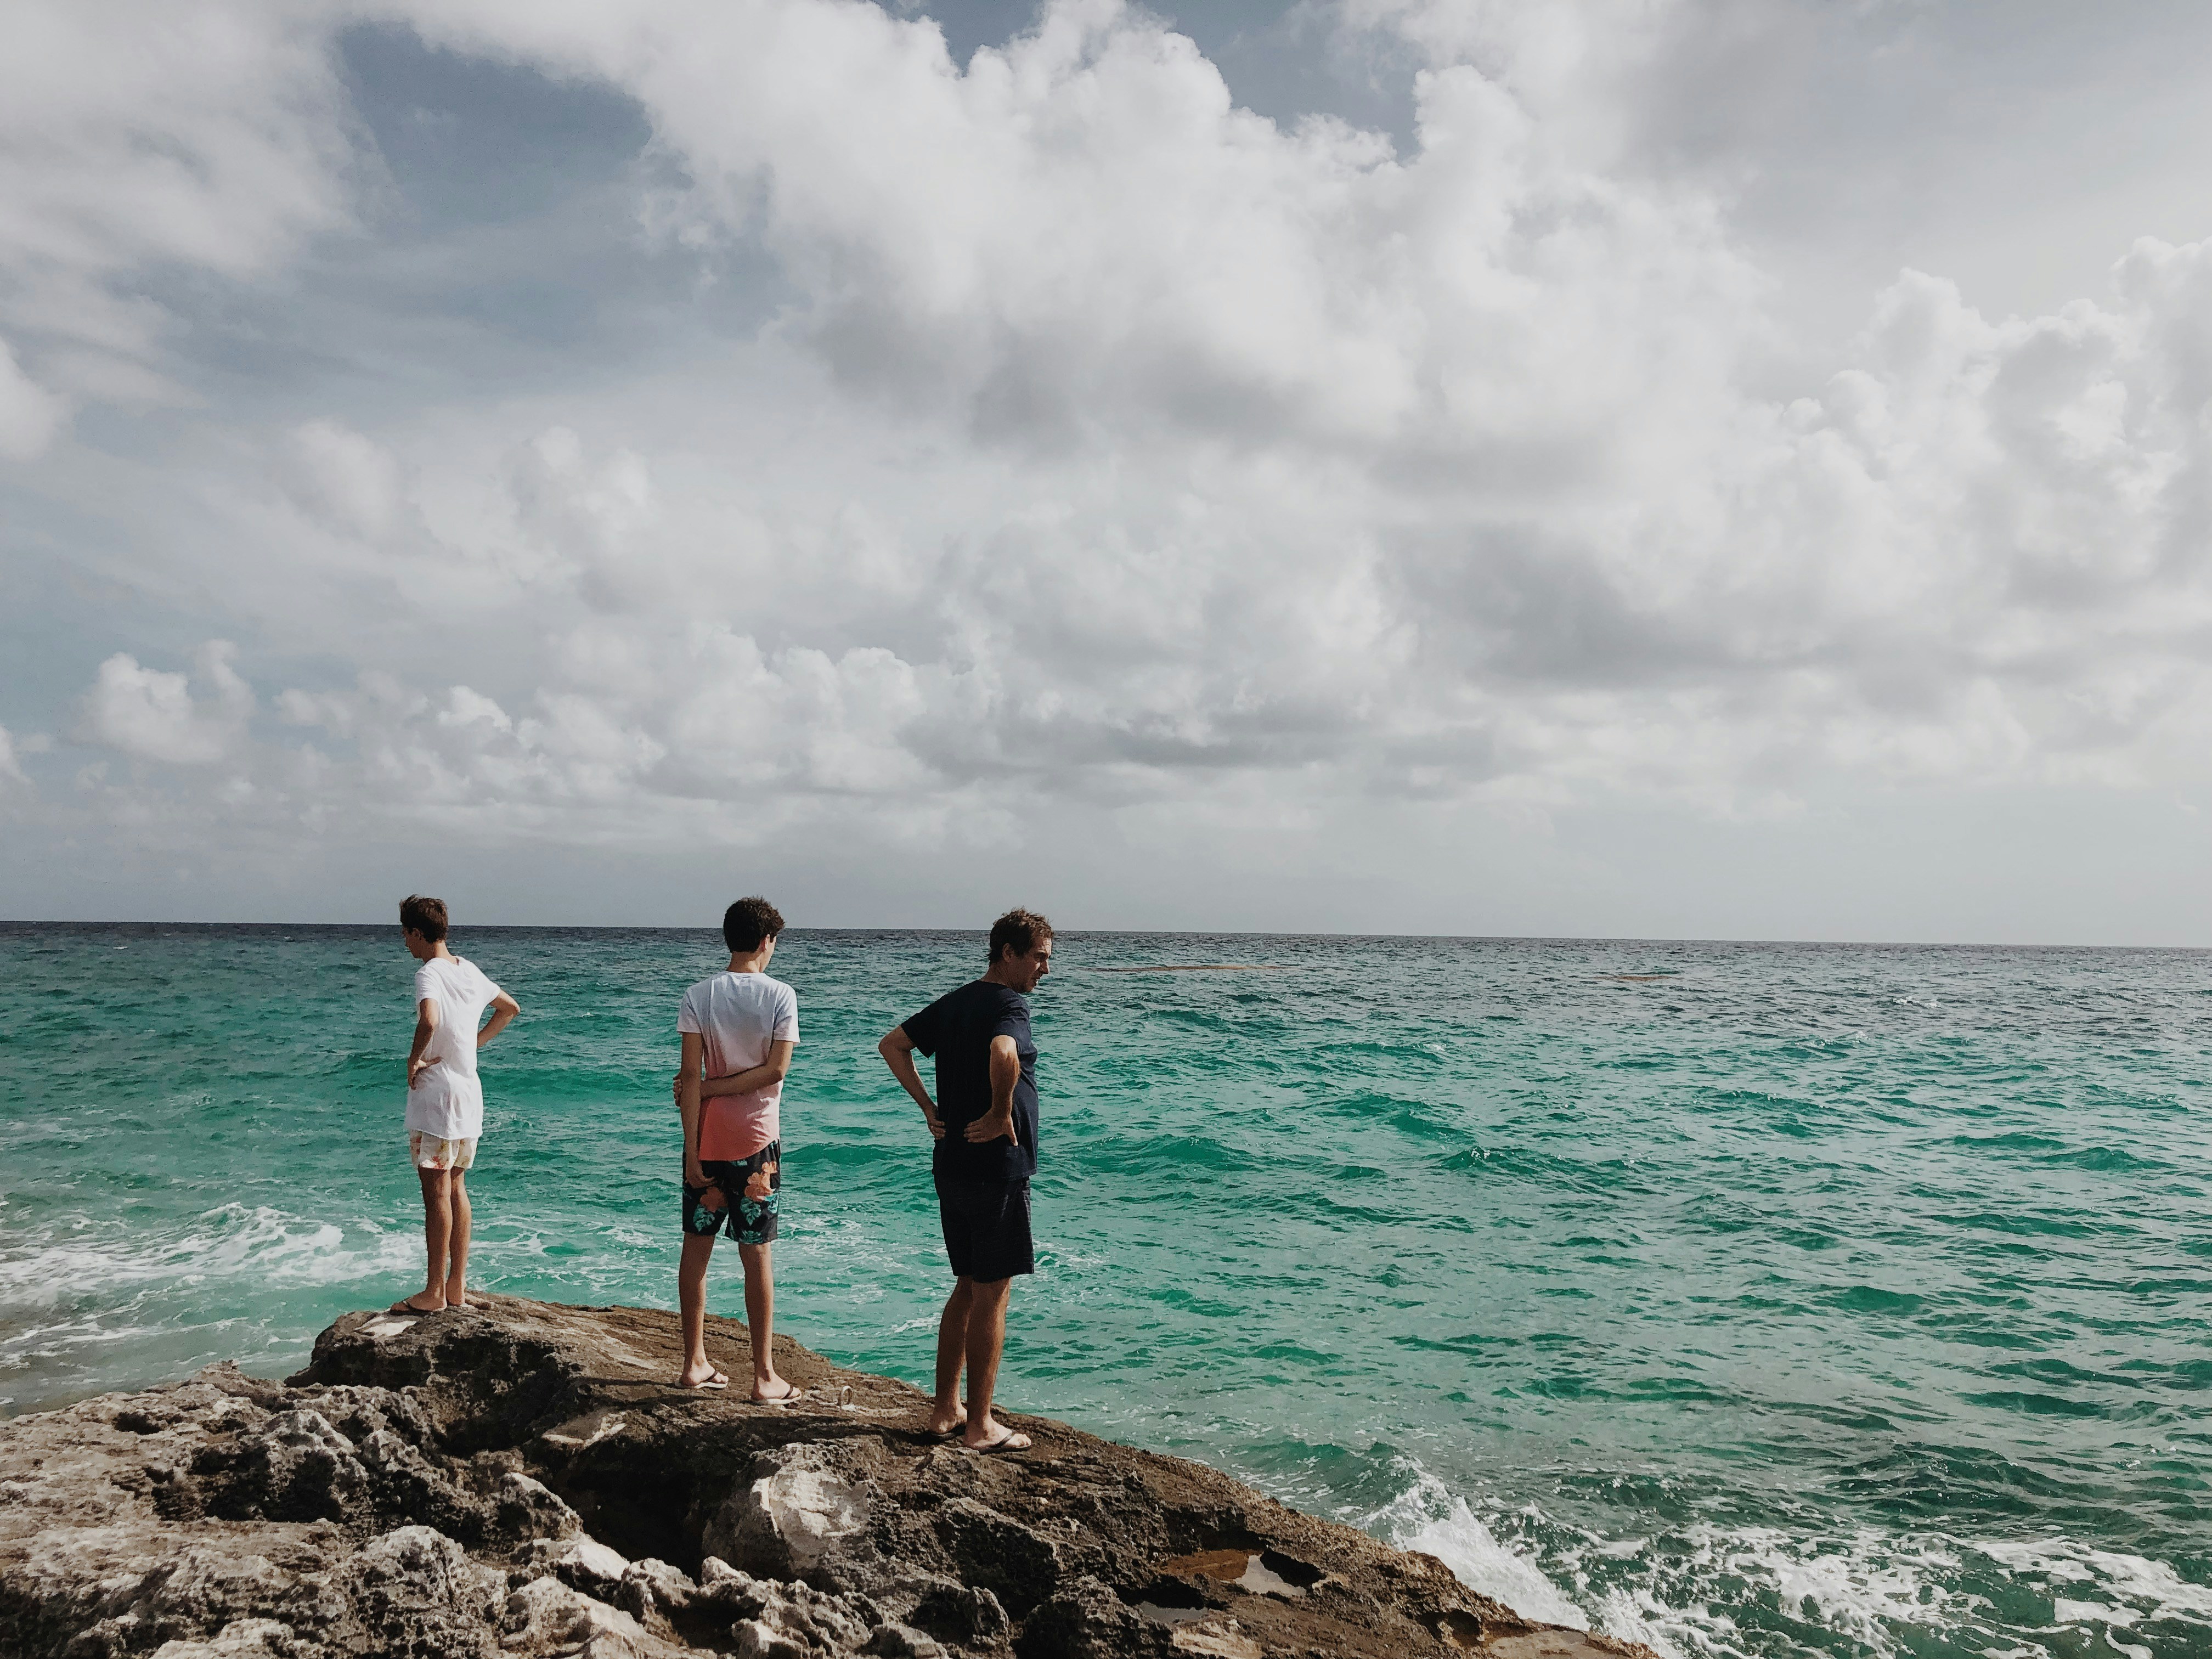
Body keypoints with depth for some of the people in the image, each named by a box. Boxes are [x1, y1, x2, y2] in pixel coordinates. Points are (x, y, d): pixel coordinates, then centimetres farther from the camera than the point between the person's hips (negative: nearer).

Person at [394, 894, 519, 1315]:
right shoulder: (470, 971, 10)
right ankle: (457, 1287, 19)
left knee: (436, 1193, -2)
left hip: (436, 1095, -8)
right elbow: (510, 1008, 26)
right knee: (456, 1189, 14)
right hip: (470, 1094, 8)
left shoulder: (429, 974, -15)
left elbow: (430, 1020, -35)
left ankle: (435, 1292, 4)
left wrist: (414, 1060, -19)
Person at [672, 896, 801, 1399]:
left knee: (696, 1249, 14)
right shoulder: (780, 995, -7)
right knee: (757, 1256, 4)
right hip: (756, 1141, -2)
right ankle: (765, 1376, 9)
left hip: (706, 1141, 2)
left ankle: (694, 1363, 22)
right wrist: (713, 1089, -4)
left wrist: (694, 1140, -5)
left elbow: (690, 1074, -7)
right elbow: (776, 1069, -12)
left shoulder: (698, 996, -2)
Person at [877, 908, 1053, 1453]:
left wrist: (930, 1108, 12)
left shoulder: (955, 1001, 12)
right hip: (997, 1168, -9)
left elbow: (892, 1045, 16)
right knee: (991, 1295, 1)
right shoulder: (1009, 1004, -15)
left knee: (967, 1286, 19)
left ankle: (945, 1411, 25)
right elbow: (1003, 1054, -37)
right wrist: (1002, 1112, -21)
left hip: (950, 1167, 9)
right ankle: (979, 1426, 10)